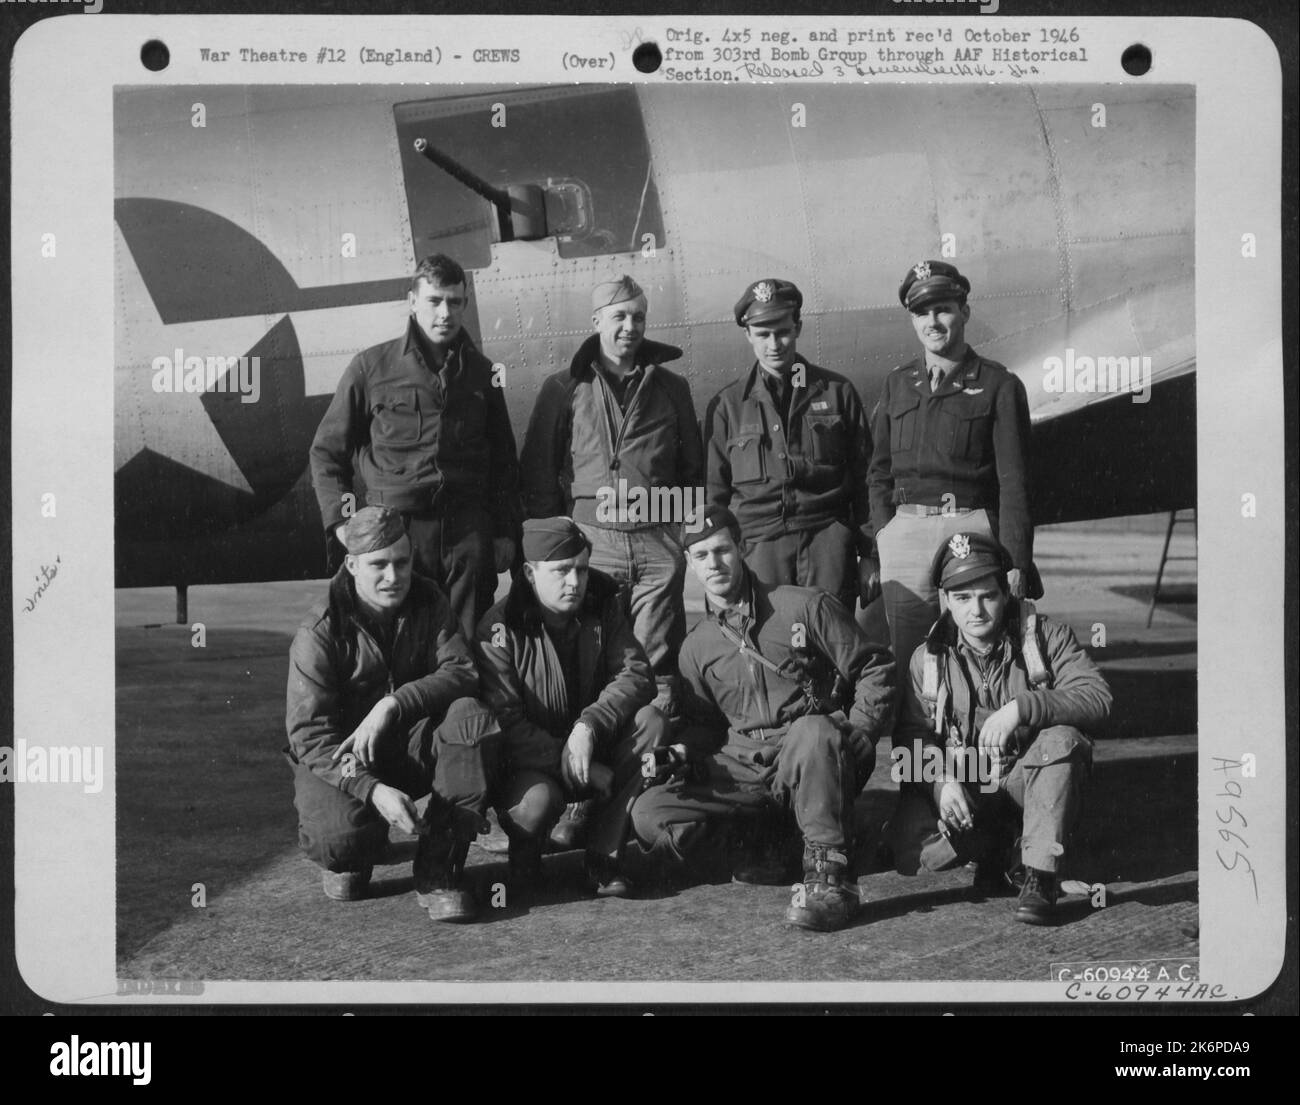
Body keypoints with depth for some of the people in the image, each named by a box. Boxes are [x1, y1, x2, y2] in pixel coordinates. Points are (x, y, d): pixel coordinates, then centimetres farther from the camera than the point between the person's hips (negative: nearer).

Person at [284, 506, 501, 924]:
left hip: (411, 745, 3)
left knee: (473, 718, -28)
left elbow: (461, 671, -14)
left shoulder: (427, 602, -2)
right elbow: (309, 735, -19)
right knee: (341, 837, -35)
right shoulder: (319, 632, -15)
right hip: (340, 761, -3)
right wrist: (372, 790, -35)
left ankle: (440, 869, -19)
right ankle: (347, 858, 9)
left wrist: (392, 705, -31)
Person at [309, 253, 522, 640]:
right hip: (396, 530, -2)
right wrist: (341, 519, -1)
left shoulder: (481, 372, 13)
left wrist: (506, 532, 11)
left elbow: (504, 459, 19)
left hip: (469, 531, 2)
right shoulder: (371, 367, 4)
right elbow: (327, 450, 10)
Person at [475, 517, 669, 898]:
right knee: (537, 800, -38)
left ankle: (605, 855, -17)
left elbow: (635, 673, -12)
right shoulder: (500, 629, -15)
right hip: (531, 762, -5)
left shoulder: (602, 605, -2)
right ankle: (524, 851, 2)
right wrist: (564, 761, -28)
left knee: (651, 721, -23)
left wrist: (589, 726, -29)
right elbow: (505, 722, -19)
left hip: (595, 747, 5)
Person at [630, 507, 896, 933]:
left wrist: (856, 734, -12)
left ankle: (829, 873, -31)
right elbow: (702, 723, 22)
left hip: (808, 762, -4)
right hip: (741, 770, 4)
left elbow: (874, 668, 1)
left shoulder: (805, 606, 0)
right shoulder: (697, 647, 13)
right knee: (649, 814, -15)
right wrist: (680, 752, 0)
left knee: (813, 731, -40)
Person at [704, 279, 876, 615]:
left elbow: (863, 477, 11)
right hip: (759, 544, 1)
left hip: (828, 536, 0)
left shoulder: (837, 391, 9)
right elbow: (715, 490, 12)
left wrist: (870, 556, 8)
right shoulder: (727, 405, 9)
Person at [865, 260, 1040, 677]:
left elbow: (1014, 482, -3)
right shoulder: (896, 384, 15)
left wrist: (1015, 564, -11)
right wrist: (876, 552, 5)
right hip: (905, 536, 4)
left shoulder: (999, 385, 2)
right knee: (908, 668, 4)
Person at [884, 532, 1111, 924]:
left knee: (1062, 741, -34)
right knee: (912, 853, -25)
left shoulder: (1046, 636, -5)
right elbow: (914, 733, -5)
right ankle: (994, 846, 8)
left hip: (1029, 780, -1)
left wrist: (1022, 707, -31)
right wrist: (943, 781, -25)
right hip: (961, 790, 1)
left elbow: (1097, 698, -18)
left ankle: (1040, 876, -26)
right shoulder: (929, 657, 1)